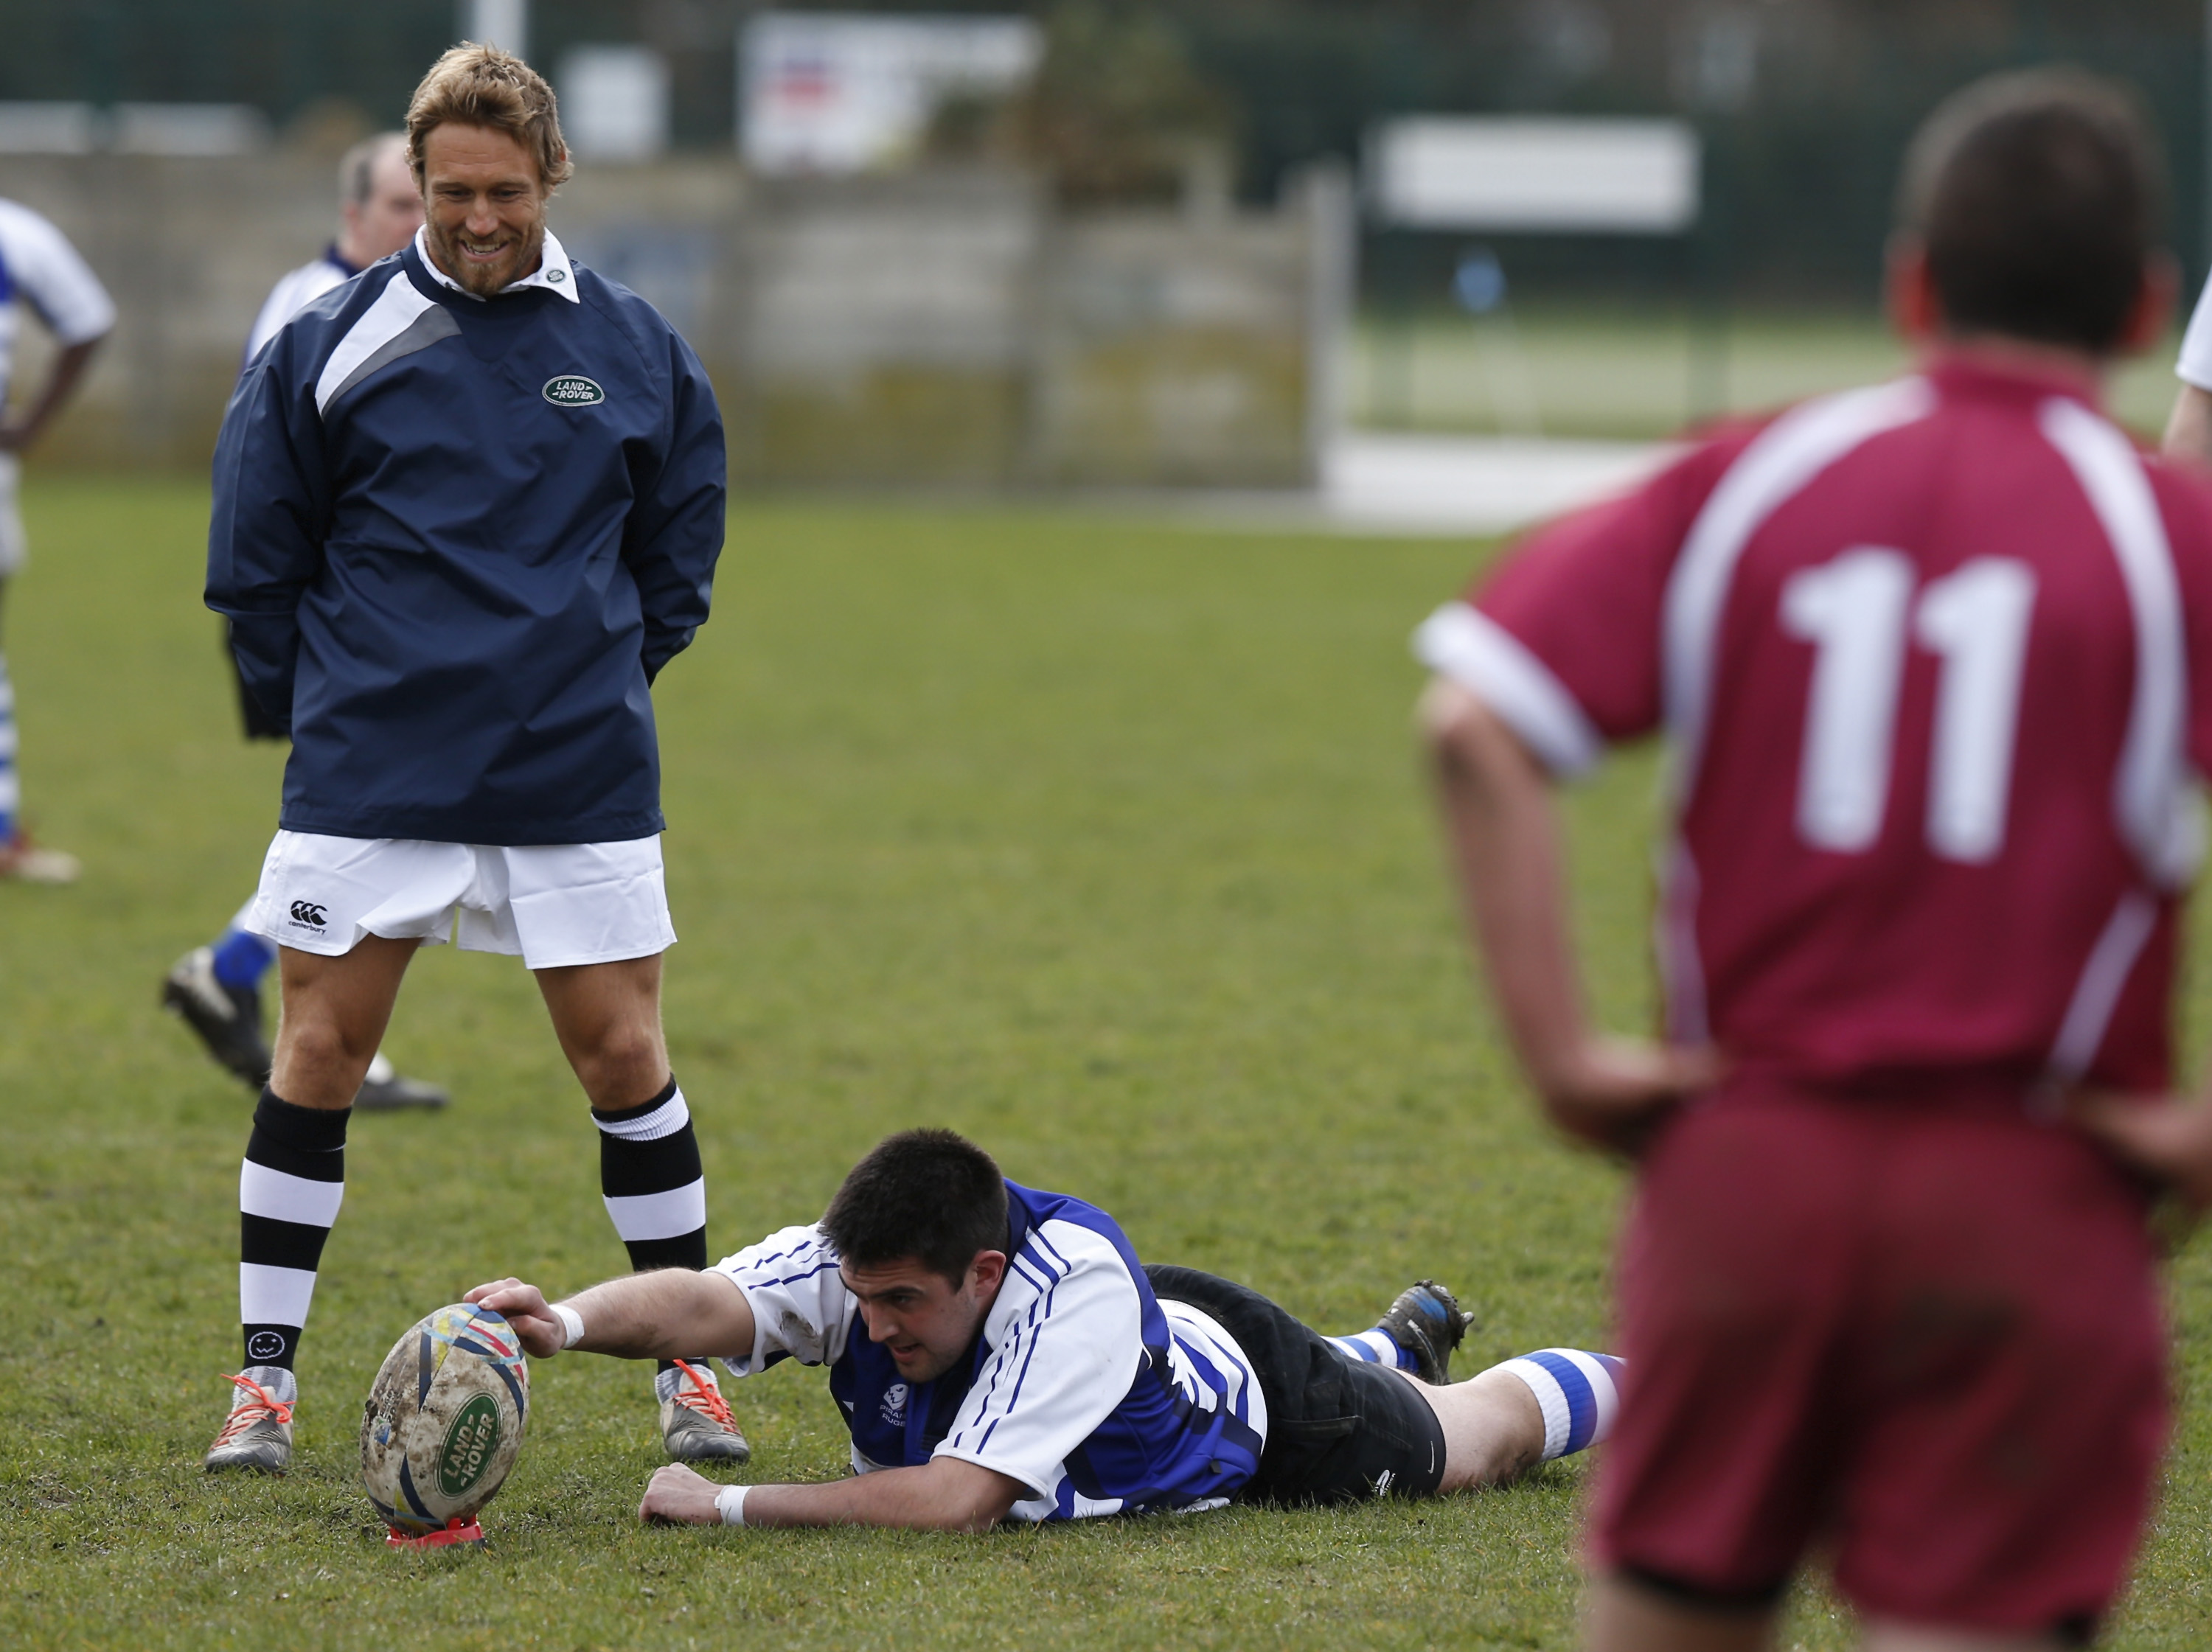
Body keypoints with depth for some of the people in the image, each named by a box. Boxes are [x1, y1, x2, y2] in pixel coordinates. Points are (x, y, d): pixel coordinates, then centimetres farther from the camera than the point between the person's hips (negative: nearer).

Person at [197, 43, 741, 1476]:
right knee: (320, 1053, -1)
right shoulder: (330, 348, -1)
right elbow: (254, 561, 7)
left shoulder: (635, 352, 4)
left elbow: (679, 558, 15)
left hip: (581, 771, 1)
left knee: (623, 1055, 1)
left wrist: (595, 686, 9)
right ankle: (266, 1379, 7)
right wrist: (336, 701, 5)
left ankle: (691, 1364, 14)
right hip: (368, 779, -1)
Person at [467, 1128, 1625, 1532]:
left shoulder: (1073, 1284, -49)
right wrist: (574, 1319, -72)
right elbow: (703, 1302, -51)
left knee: (1477, 1440, 24)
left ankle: (1620, 1387, 53)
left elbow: (956, 1500, -53)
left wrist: (731, 1505, -53)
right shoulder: (846, 1263, -35)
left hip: (1256, 1398, -5)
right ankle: (1402, 1340, 68)